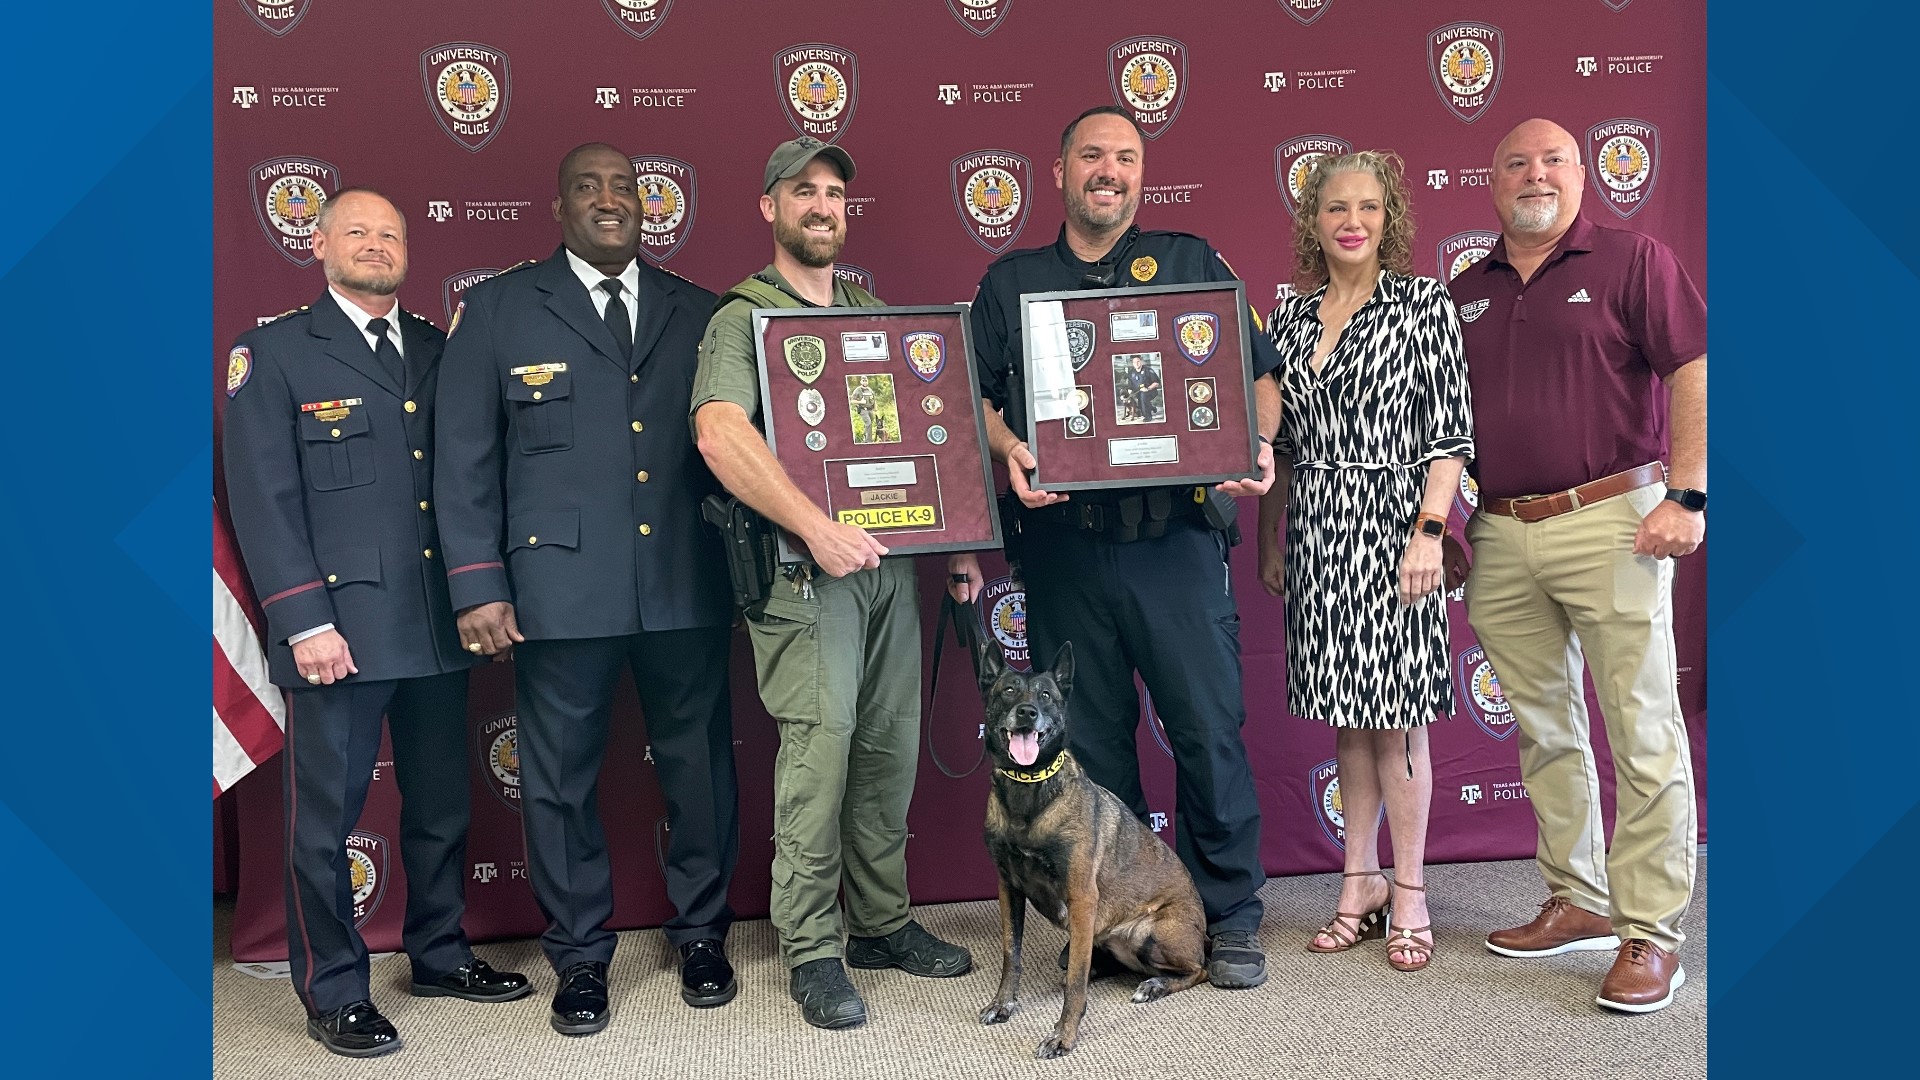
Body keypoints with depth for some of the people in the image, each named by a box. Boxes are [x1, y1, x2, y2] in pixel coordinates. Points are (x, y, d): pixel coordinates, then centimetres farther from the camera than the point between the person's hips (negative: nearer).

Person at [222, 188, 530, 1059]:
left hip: (437, 623, 5)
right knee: (325, 817, 3)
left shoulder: (437, 351, 14)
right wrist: (303, 621, -14)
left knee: (441, 805, 15)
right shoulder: (274, 353, 0)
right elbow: (262, 497, -6)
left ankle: (440, 955, 32)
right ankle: (333, 993, 17)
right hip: (340, 627, -5)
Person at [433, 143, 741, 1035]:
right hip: (559, 587, -2)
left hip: (687, 586, 2)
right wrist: (478, 584, -4)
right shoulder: (498, 308, 5)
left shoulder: (695, 311, 11)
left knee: (699, 765, 9)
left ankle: (701, 933, 28)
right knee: (560, 778, 6)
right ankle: (579, 955, 23)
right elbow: (466, 459, 2)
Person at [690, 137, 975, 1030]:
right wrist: (817, 528, -25)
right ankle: (812, 950, 4)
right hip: (805, 566, -6)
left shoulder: (874, 315, 19)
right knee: (820, 746, -9)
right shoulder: (743, 318, -1)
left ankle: (881, 922, 23)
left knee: (889, 744, 9)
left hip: (890, 555, 6)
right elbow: (721, 434, -17)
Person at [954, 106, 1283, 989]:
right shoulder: (1012, 281, 15)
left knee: (1209, 727, -1)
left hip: (1176, 540, -1)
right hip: (1063, 544, 1)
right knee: (1090, 740, 7)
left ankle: (1229, 918, 14)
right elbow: (973, 394, 11)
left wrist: (1256, 447, -8)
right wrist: (1009, 450, -9)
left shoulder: (1190, 261, 12)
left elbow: (1259, 375, 11)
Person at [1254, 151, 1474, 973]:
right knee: (1345, 713, 10)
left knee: (1395, 716, -1)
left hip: (1391, 525, -4)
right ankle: (1361, 881, 21)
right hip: (1314, 534, 4)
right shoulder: (1291, 318, 10)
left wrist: (1430, 530, -15)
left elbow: (1451, 433, -6)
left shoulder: (1423, 304, -2)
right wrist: (1271, 542, 13)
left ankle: (1409, 892, 12)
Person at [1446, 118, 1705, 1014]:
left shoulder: (1633, 260, 1)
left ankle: (1648, 932, 5)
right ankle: (1578, 900, 25)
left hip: (1610, 523, -5)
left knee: (1643, 731, -3)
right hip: (1499, 537, 5)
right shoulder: (1465, 291, 15)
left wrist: (1687, 495, -14)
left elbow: (1695, 374, -5)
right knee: (1544, 732, 12)